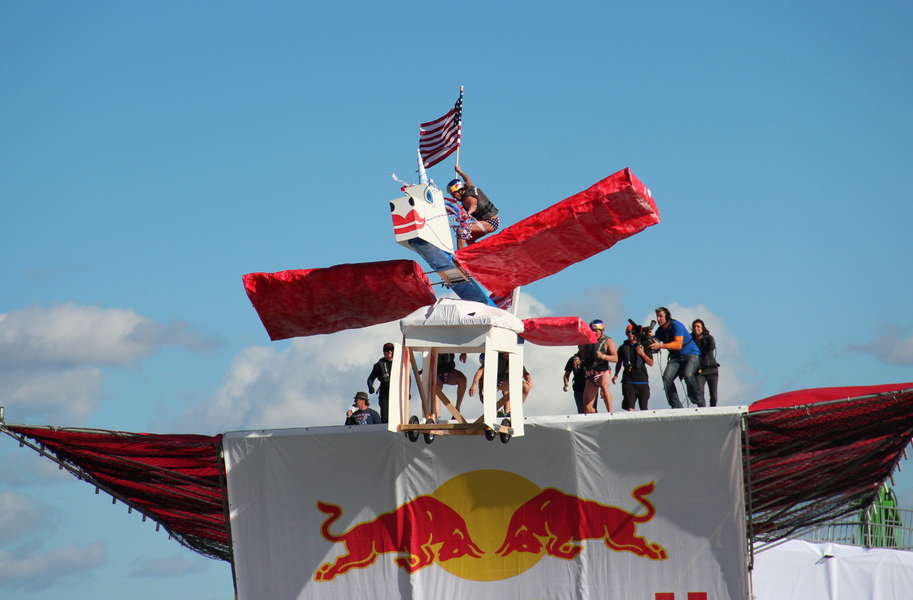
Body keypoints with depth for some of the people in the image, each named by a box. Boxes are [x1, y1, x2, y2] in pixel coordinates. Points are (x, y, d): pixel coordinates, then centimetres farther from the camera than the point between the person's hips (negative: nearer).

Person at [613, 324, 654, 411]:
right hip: (628, 380, 0)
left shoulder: (643, 346, 8)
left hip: (642, 380, 0)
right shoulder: (623, 348, 11)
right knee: (630, 408, -13)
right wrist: (616, 375, 8)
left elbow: (651, 363, 5)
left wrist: (642, 354, -8)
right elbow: (619, 363, 21)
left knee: (644, 408, 2)